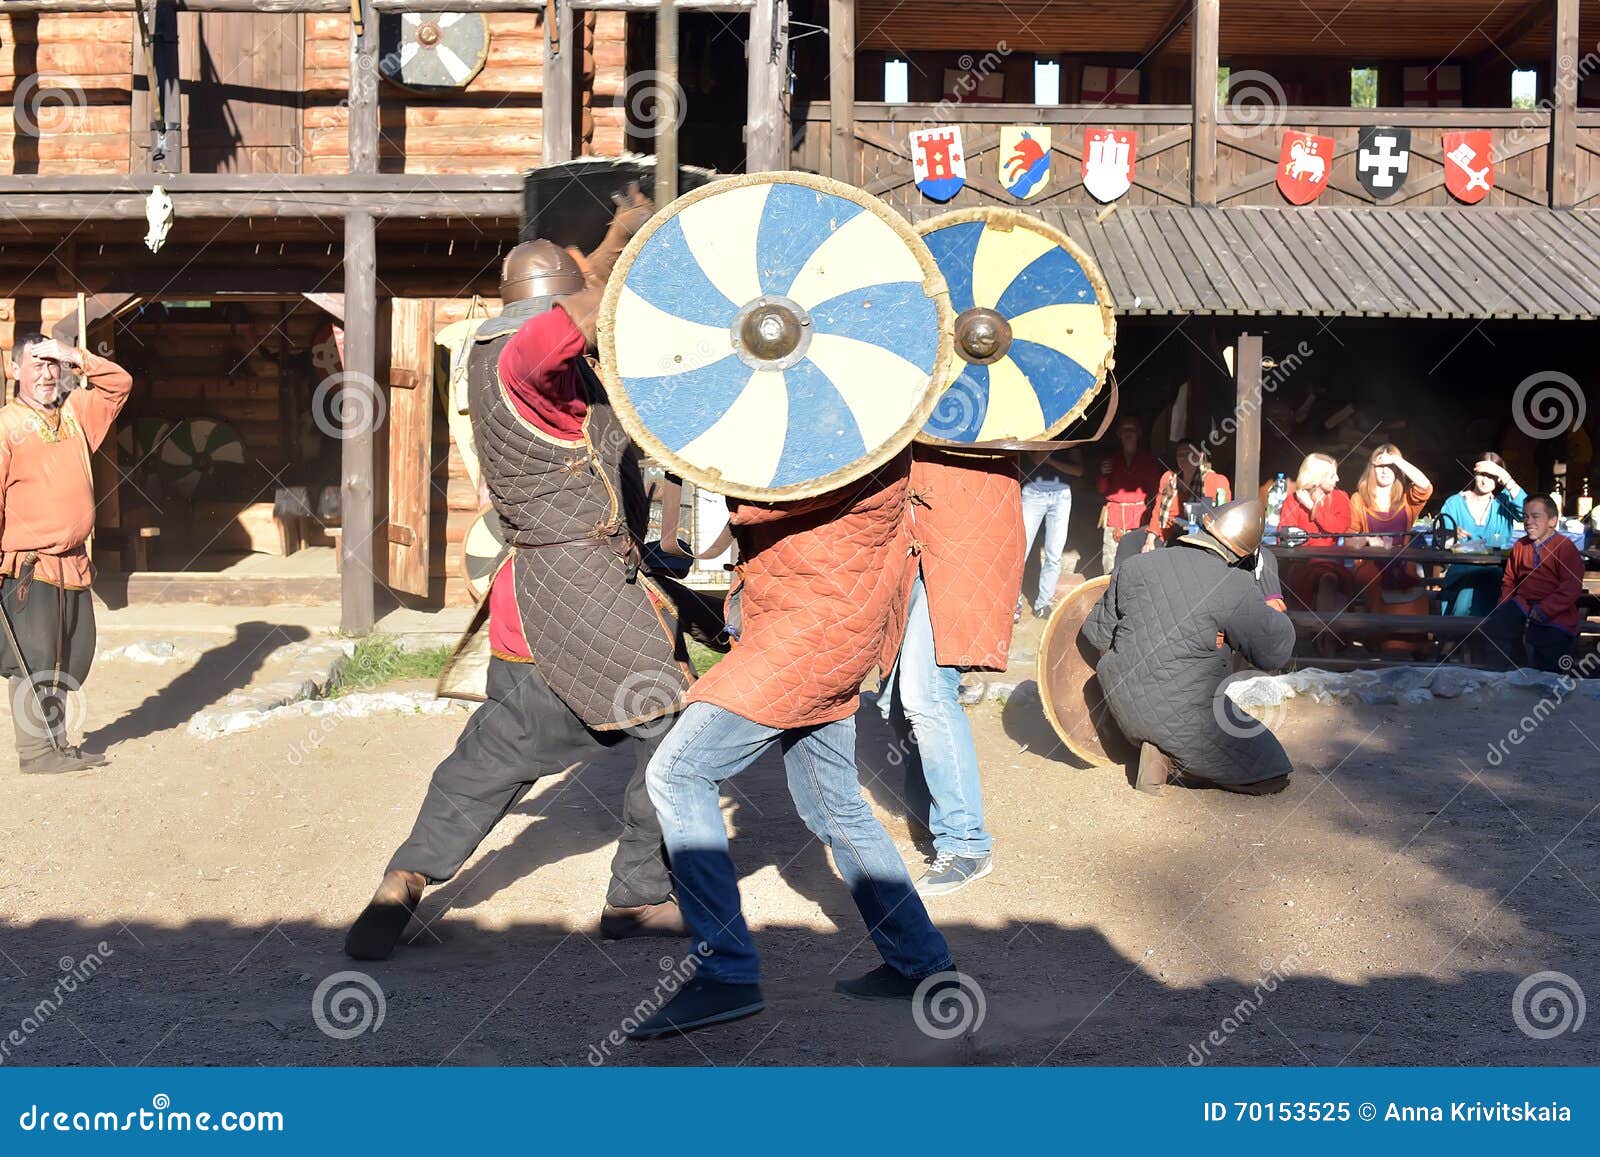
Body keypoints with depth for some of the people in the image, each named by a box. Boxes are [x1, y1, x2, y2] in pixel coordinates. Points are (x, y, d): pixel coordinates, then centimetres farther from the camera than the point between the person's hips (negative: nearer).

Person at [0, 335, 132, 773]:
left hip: (74, 565, 7)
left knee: (70, 660, 13)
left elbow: (118, 384, 18)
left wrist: (76, 358, 2)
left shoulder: (76, 414, 10)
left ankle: (56, 742, 23)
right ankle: (35, 750, 3)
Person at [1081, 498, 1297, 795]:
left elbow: (1097, 634, 7)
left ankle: (1160, 752, 6)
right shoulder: (1235, 588, -15)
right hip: (1186, 714, -6)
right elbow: (1276, 651, -9)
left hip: (1126, 709, 6)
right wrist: (1271, 601, 5)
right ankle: (1174, 760, -4)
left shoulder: (1135, 568, -1)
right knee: (1272, 775, 5)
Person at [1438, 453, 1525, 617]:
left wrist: (1505, 476, -9)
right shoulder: (1454, 503, 13)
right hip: (1459, 570, 1)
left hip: (1493, 571, 0)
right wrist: (1451, 536, -21)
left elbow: (1525, 511, -10)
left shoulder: (1504, 502, 14)